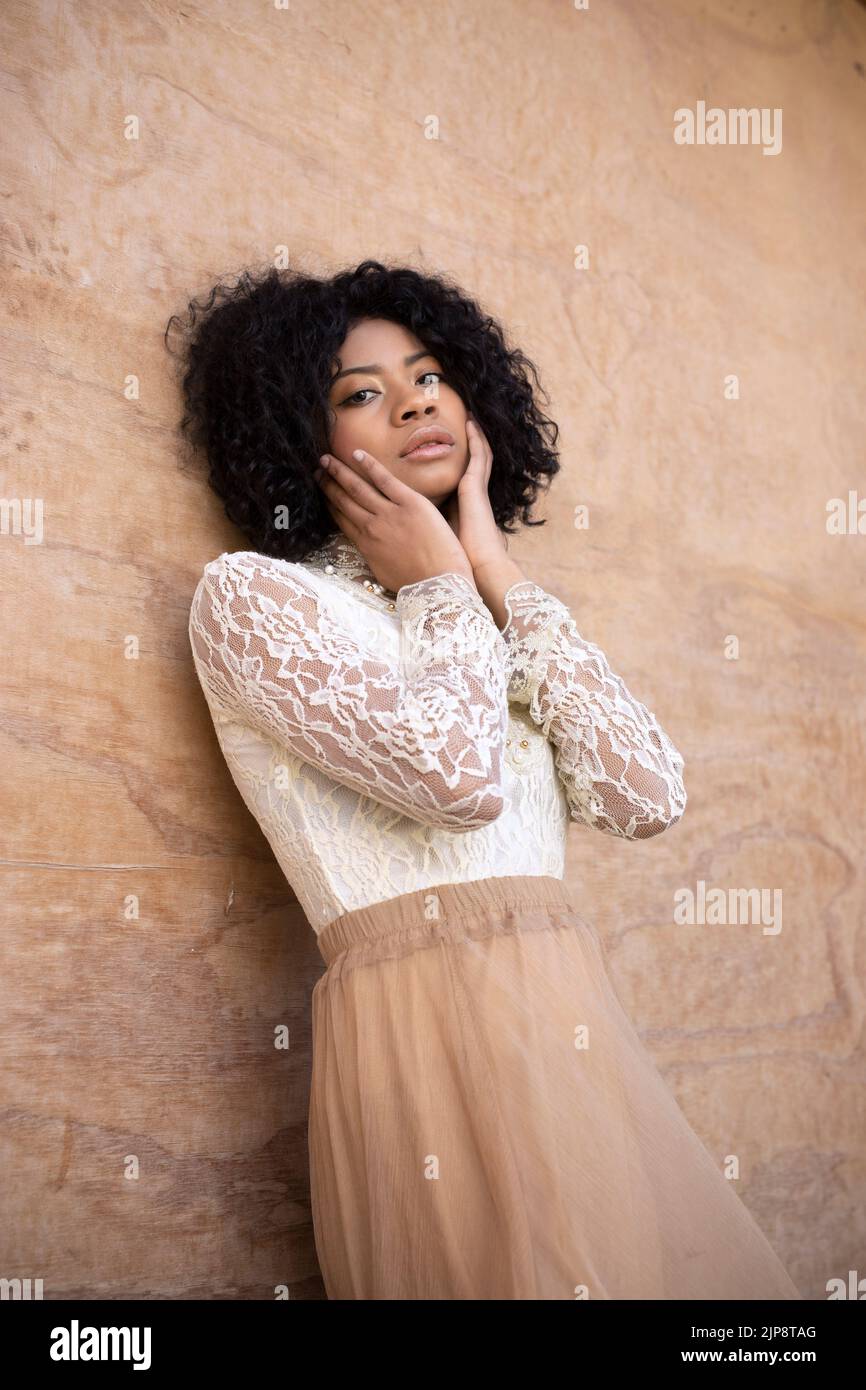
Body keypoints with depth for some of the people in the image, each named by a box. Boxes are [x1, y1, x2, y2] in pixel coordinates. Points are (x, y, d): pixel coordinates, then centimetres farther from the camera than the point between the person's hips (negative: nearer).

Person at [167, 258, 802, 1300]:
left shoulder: (482, 616, 20)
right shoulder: (250, 593, -1)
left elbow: (649, 798, 3)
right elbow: (460, 774, -17)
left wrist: (499, 581, 5)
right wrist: (440, 587, 0)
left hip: (581, 1031, 6)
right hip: (429, 1033, -6)